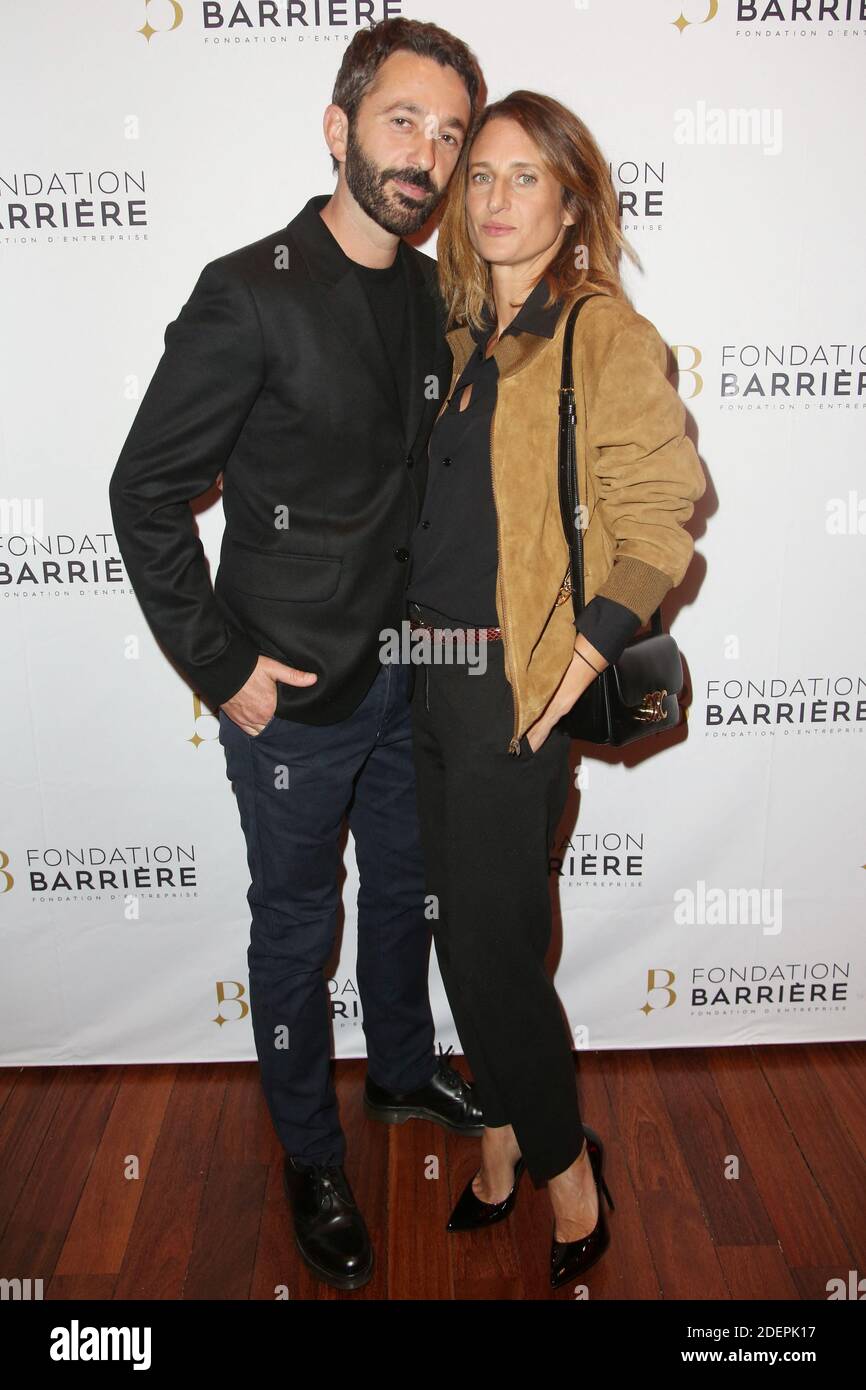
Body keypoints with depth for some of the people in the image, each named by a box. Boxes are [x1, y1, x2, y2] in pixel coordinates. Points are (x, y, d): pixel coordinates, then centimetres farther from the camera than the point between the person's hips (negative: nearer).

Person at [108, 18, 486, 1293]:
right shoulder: (249, 297, -17)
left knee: (405, 889, 23)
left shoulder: (433, 298, 4)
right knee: (298, 927, 11)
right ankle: (312, 1161, 34)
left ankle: (404, 1072, 49)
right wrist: (222, 669, -14)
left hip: (407, 675, 7)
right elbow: (147, 494, -14)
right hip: (294, 695, -6)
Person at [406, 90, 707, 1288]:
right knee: (468, 932, 15)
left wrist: (590, 651, -17)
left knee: (489, 948, 1)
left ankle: (565, 1172, 26)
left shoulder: (607, 334, -7)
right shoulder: (461, 333, 13)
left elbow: (660, 508, -11)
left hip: (516, 689, -6)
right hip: (428, 675, 7)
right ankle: (504, 1138, 36)